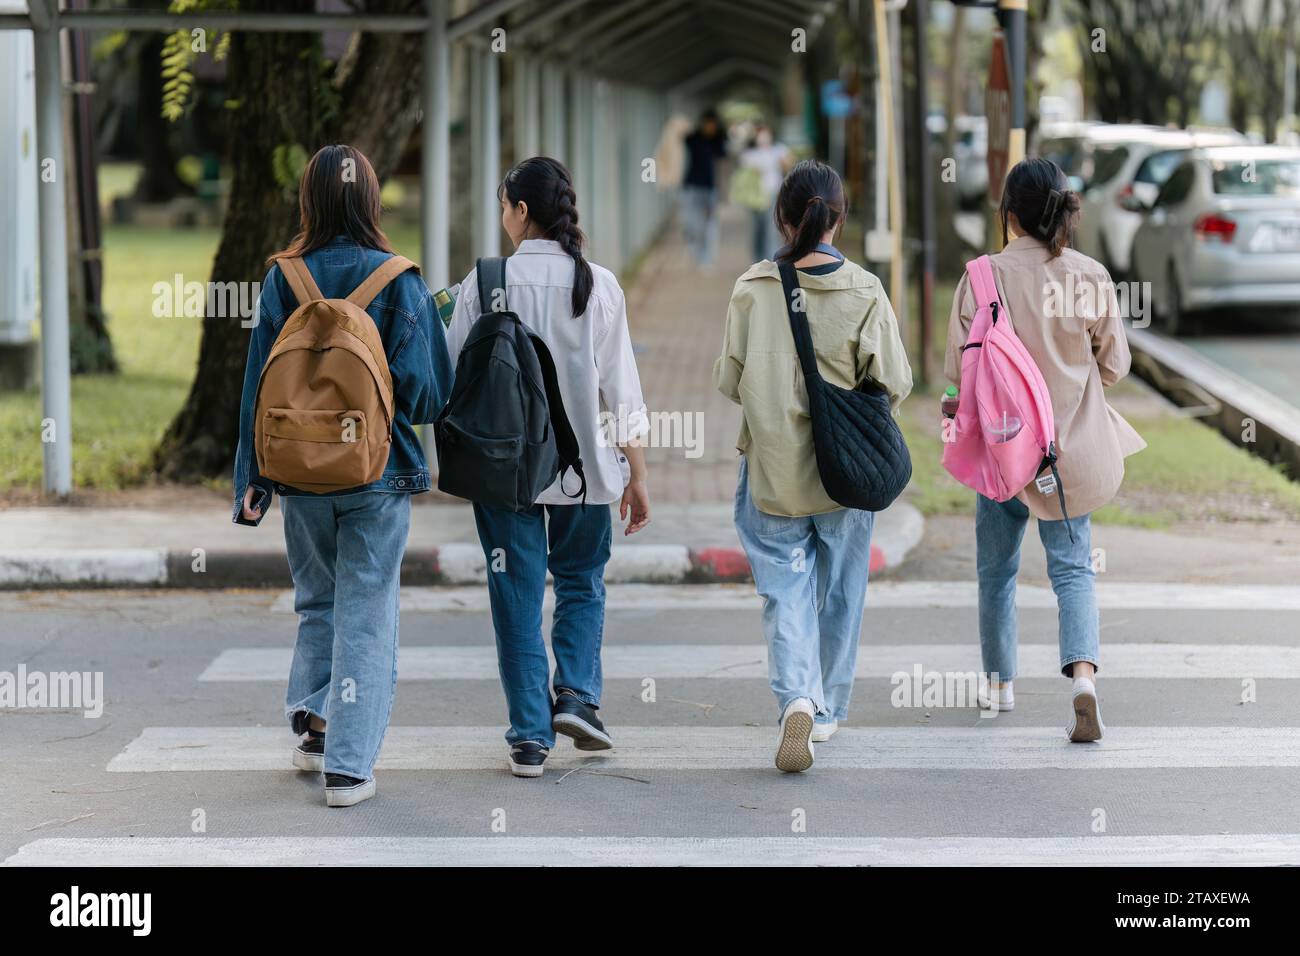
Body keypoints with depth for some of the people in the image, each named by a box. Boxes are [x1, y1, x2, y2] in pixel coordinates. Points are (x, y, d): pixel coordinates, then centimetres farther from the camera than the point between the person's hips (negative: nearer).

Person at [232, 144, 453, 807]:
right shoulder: (399, 281, -8)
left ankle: (312, 721, 14)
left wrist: (252, 479, 3)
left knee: (316, 600, 23)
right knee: (366, 612, 4)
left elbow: (258, 384, -1)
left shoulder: (283, 280, -3)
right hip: (379, 474, -2)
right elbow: (426, 388, -10)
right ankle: (349, 764, 1)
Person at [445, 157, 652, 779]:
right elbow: (621, 389, 0)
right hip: (583, 464, 1)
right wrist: (636, 476, 7)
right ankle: (576, 695, 1)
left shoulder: (485, 282, -7)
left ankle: (530, 737, 4)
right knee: (581, 582, 19)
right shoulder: (598, 285, -3)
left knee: (518, 593, 6)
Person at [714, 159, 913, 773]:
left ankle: (796, 697, -18)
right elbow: (893, 384, -10)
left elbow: (729, 381, -3)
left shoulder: (752, 290, -10)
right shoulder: (864, 293, -12)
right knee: (839, 590, 17)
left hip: (772, 469, 0)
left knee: (785, 589, 5)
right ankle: (827, 710, 28)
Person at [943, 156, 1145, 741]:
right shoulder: (1091, 277, -9)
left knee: (997, 568, 17)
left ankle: (1000, 683, 29)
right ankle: (1082, 675, -17)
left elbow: (957, 370, -9)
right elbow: (1114, 365, 0)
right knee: (1072, 568, 5)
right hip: (1071, 447, 1)